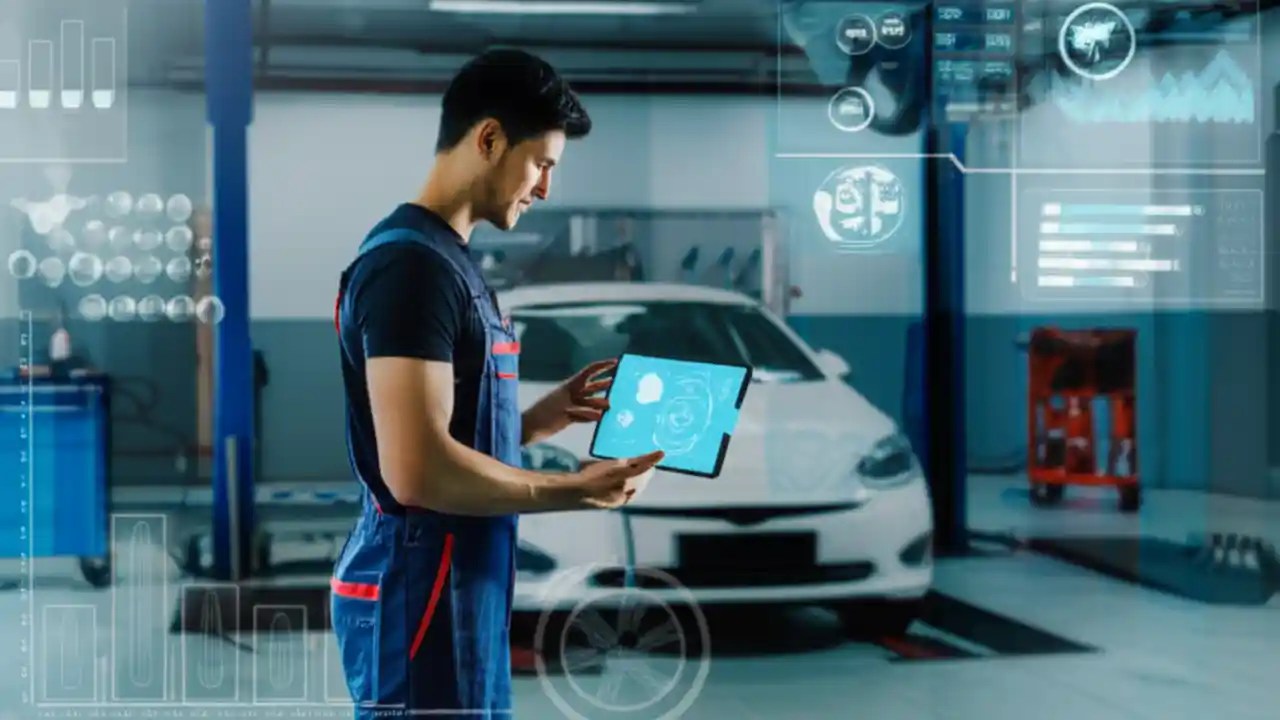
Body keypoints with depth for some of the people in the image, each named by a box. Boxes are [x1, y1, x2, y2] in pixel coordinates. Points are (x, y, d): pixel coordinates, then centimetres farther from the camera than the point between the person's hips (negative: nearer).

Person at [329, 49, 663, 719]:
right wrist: (575, 489, -16)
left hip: (451, 590, 10)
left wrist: (542, 418, 8)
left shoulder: (446, 258, 14)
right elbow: (417, 469, -25)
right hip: (418, 598, -10)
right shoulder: (410, 262, -17)